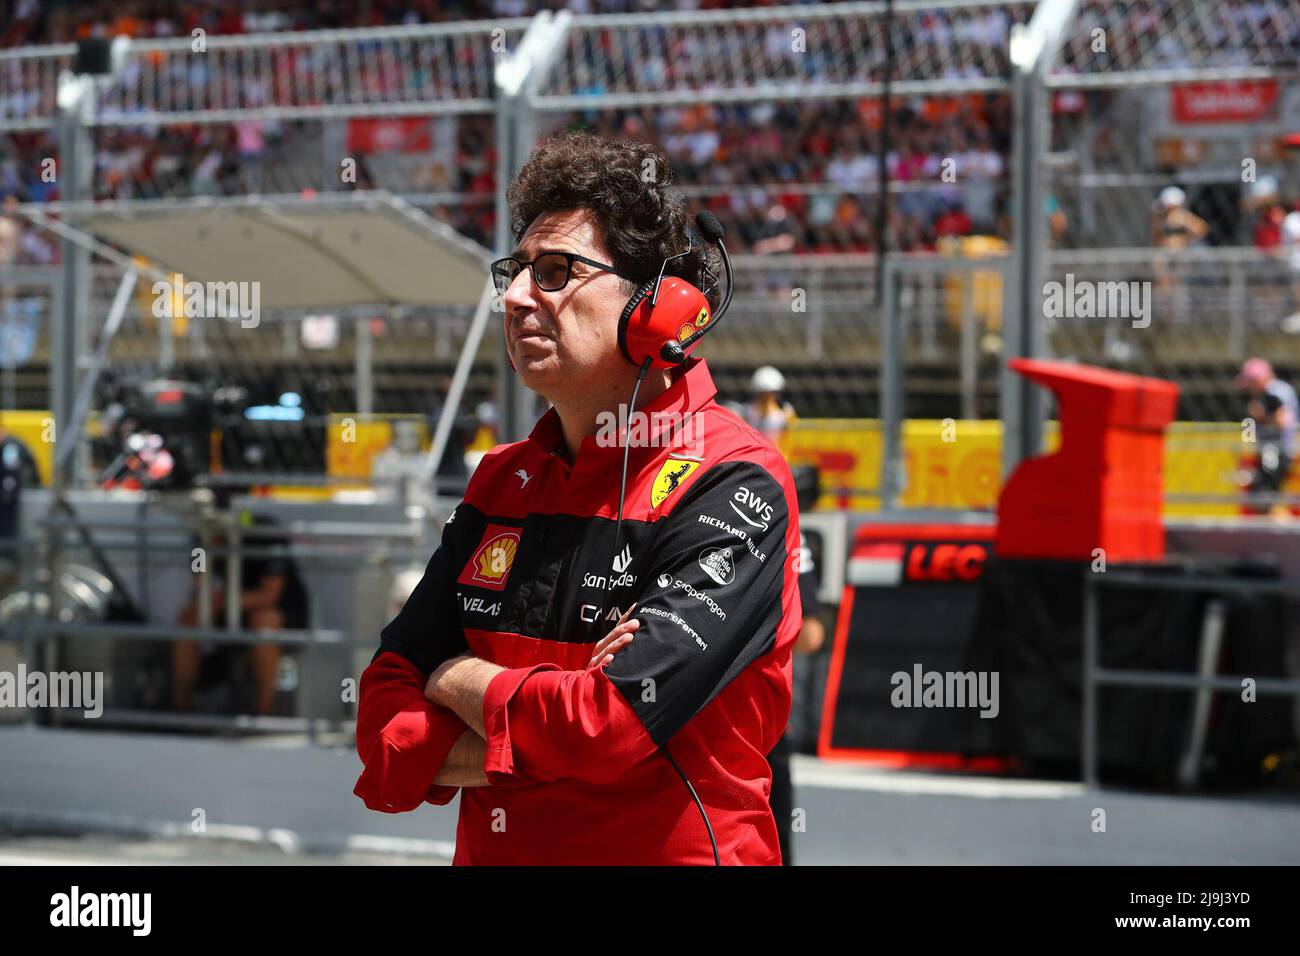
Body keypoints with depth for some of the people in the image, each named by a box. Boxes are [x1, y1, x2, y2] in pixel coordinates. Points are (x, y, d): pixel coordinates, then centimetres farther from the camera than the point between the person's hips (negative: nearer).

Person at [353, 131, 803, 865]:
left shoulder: (736, 486, -9)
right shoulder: (502, 481, 10)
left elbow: (615, 723, -19)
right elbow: (387, 728, 6)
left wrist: (463, 683, -3)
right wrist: (544, 739, -11)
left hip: (669, 849, -4)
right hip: (490, 849, 4)